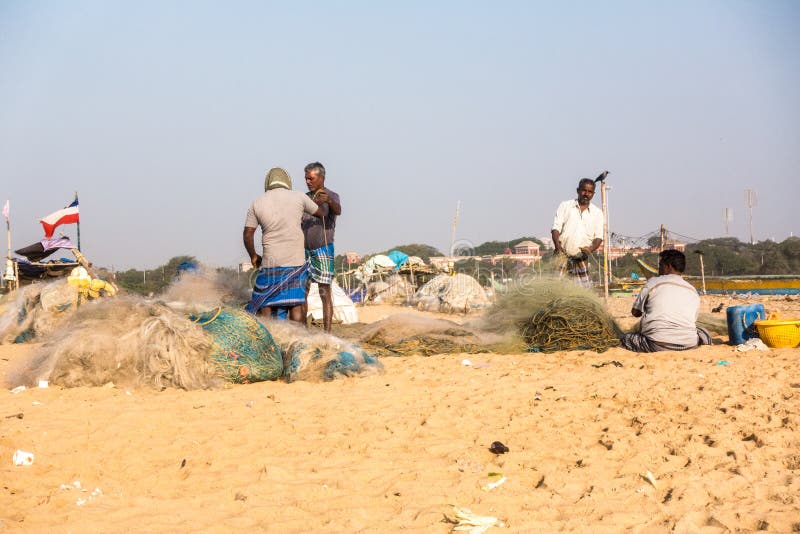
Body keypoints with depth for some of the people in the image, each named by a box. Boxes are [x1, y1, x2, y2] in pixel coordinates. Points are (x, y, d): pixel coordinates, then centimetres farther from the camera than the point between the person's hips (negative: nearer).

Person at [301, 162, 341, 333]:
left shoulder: (332, 197, -5)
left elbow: (338, 210, -28)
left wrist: (328, 200, -49)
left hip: (323, 249, -6)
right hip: (304, 251, 6)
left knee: (325, 292, -8)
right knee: (302, 292, 3)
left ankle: (327, 333, -9)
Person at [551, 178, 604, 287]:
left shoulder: (597, 212, 12)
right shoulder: (565, 206, 9)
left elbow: (598, 237, 8)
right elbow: (556, 228, 1)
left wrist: (591, 249, -15)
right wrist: (558, 247, -17)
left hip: (581, 258, 2)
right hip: (562, 257, -2)